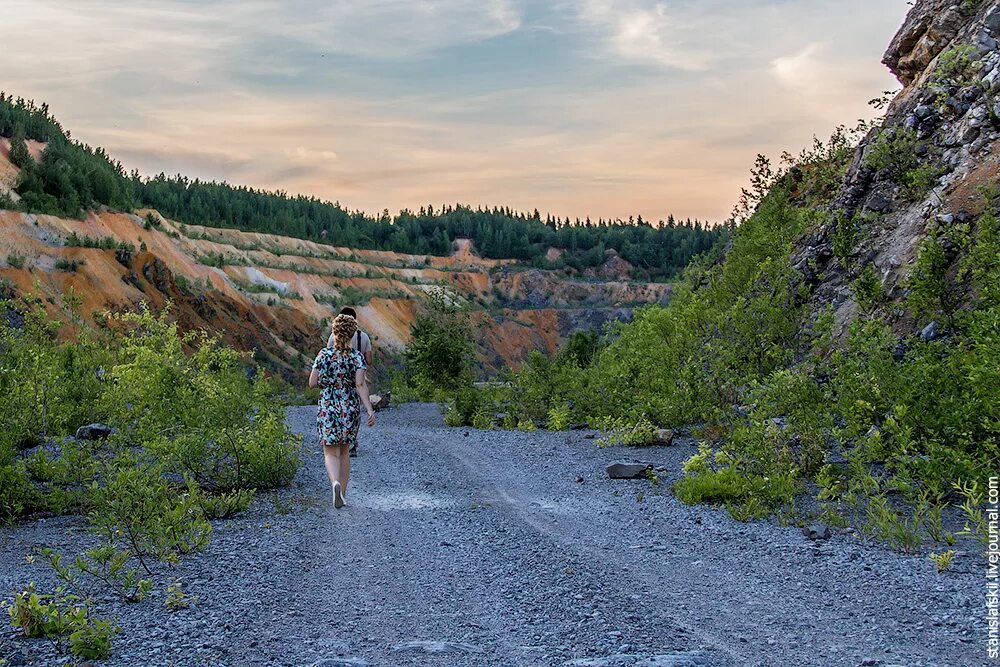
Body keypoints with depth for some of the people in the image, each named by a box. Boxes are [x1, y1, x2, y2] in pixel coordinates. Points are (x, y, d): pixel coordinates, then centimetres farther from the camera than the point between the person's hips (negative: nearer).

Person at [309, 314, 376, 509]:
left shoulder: (324, 354, -2)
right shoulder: (357, 357, -5)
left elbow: (312, 382, 0)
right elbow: (360, 384, -15)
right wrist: (370, 410, -18)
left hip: (328, 407, -1)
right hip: (351, 408, 1)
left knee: (331, 452, 0)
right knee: (344, 452, 16)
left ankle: (335, 483, -29)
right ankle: (342, 493, 20)